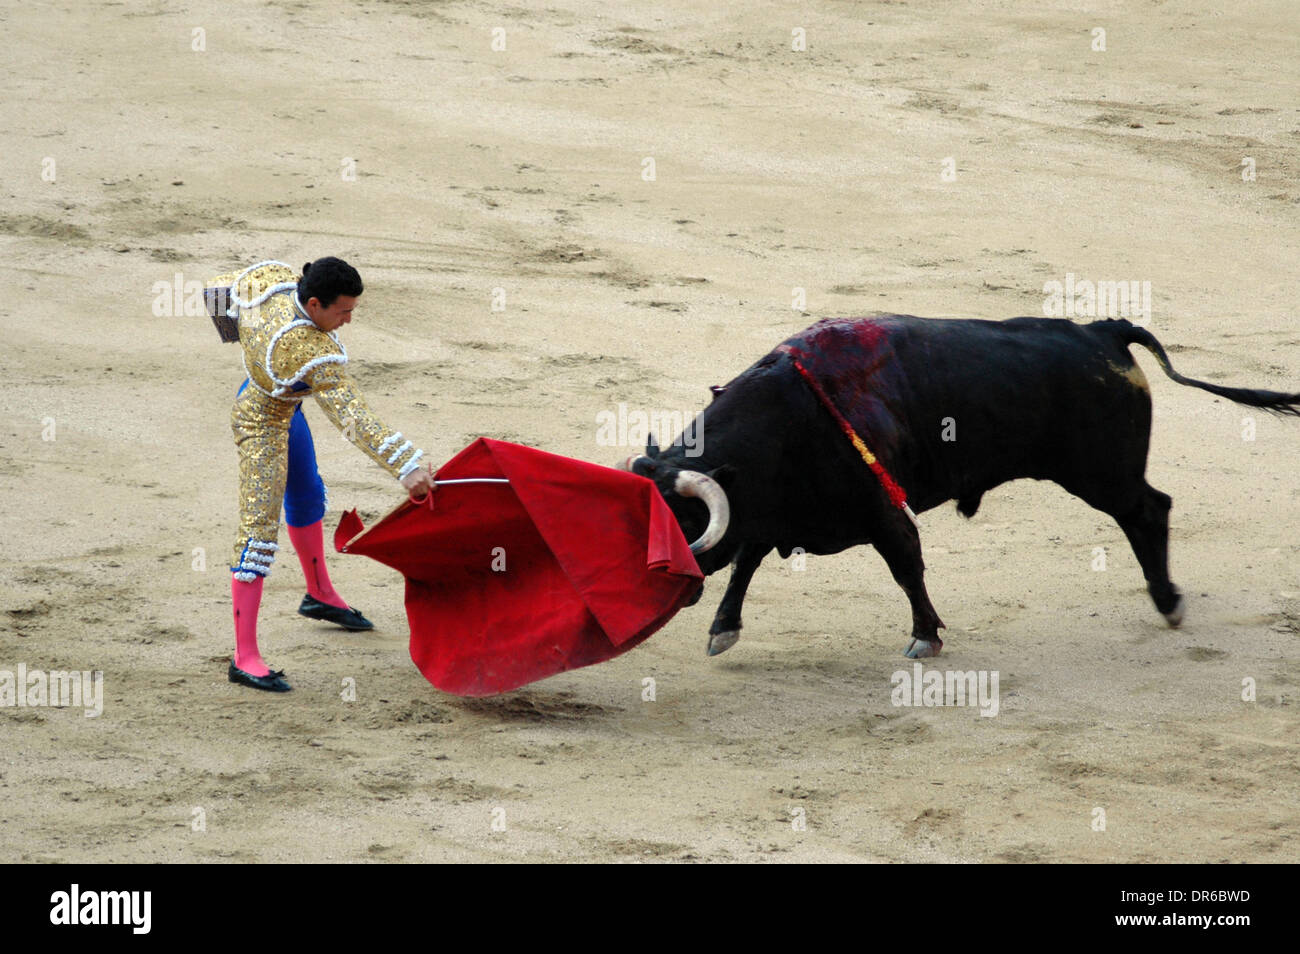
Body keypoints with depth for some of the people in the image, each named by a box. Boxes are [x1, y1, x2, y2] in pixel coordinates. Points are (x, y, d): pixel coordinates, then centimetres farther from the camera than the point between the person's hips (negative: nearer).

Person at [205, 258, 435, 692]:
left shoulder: (272, 277, -20)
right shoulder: (314, 354, -41)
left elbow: (220, 289, -2)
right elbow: (353, 416, -42)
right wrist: (406, 467, -43)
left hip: (284, 410, 11)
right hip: (263, 425, -11)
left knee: (307, 494, 28)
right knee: (259, 529, -12)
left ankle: (320, 595, 52)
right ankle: (244, 658, -15)